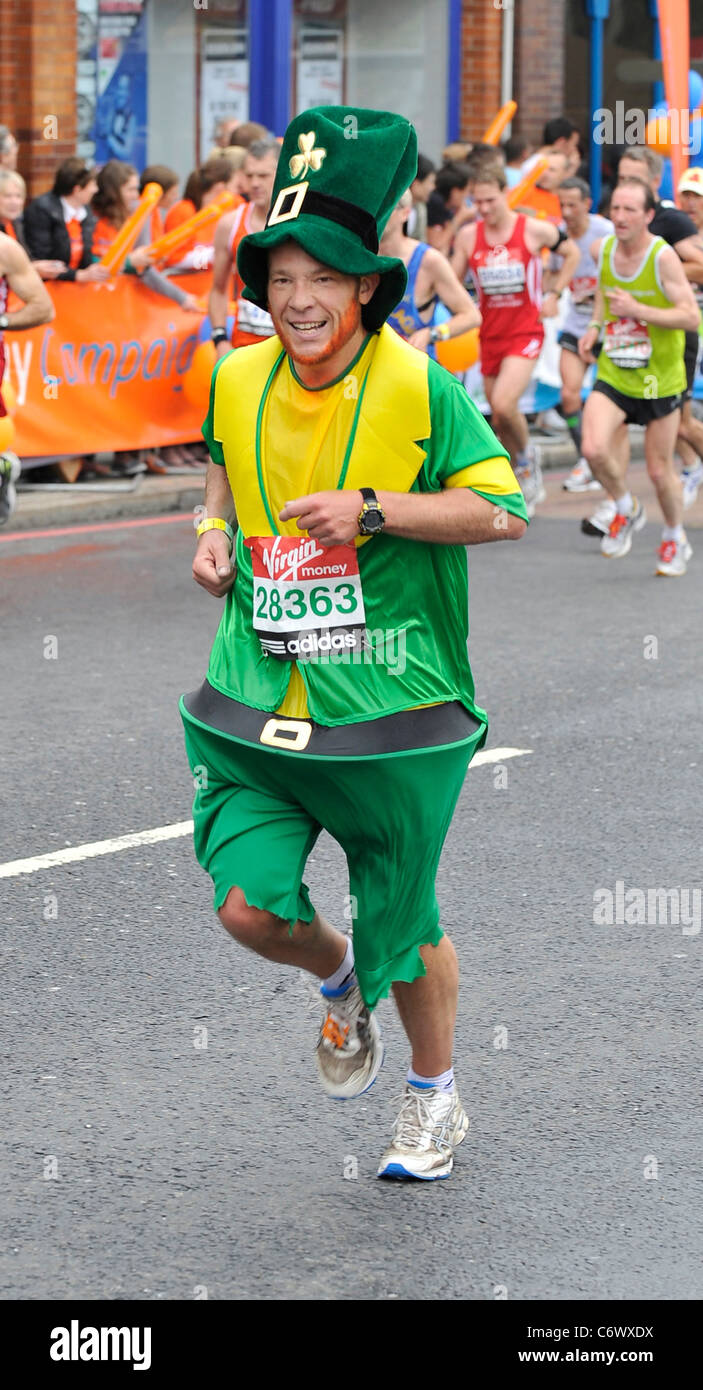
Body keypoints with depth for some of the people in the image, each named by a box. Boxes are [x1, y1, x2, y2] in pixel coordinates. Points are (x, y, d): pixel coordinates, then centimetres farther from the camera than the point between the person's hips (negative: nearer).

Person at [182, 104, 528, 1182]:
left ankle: (435, 1096, 37)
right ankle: (339, 984, 26)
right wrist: (216, 530, 4)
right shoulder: (237, 382, 2)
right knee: (251, 908, -10)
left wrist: (372, 508, -21)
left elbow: (502, 511, -13)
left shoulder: (419, 388, -11)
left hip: (391, 705, -3)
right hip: (258, 703, 3)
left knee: (402, 925, 10)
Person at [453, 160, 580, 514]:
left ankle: (527, 455, 5)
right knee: (499, 418, 7)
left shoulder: (535, 230, -6)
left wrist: (553, 295, 5)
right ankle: (524, 484, 24)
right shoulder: (469, 236, 1)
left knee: (503, 404, -24)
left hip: (525, 332, -4)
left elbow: (571, 254, 11)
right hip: (490, 335, 4)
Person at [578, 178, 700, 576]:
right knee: (595, 449, -19)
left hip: (659, 379, -3)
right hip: (613, 375, 3)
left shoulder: (664, 257, -18)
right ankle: (627, 510, 10)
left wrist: (637, 310, -28)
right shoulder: (601, 249, -2)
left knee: (660, 470, 6)